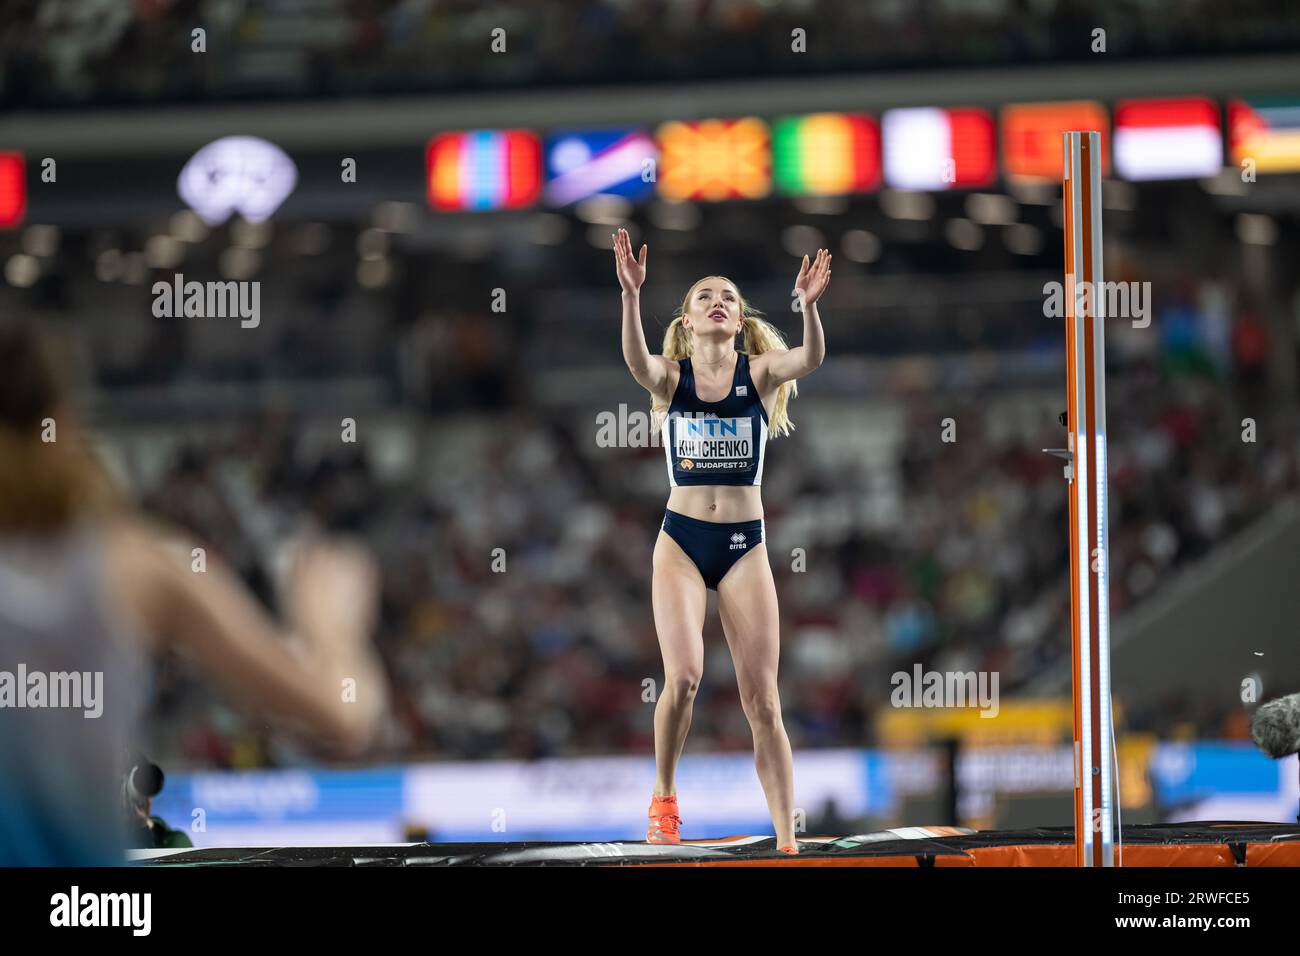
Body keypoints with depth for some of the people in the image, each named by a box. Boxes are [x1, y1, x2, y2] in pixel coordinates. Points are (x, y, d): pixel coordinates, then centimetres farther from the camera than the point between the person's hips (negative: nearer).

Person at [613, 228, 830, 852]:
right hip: (681, 541, -1)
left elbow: (810, 359, -19)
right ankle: (664, 795, 7)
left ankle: (787, 840, 2)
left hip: (744, 544, 1)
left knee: (761, 699, 0)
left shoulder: (758, 373, 2)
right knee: (683, 676, -18)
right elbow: (636, 360, -23)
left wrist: (808, 305, -38)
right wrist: (631, 294, -40)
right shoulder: (671, 377, 0)